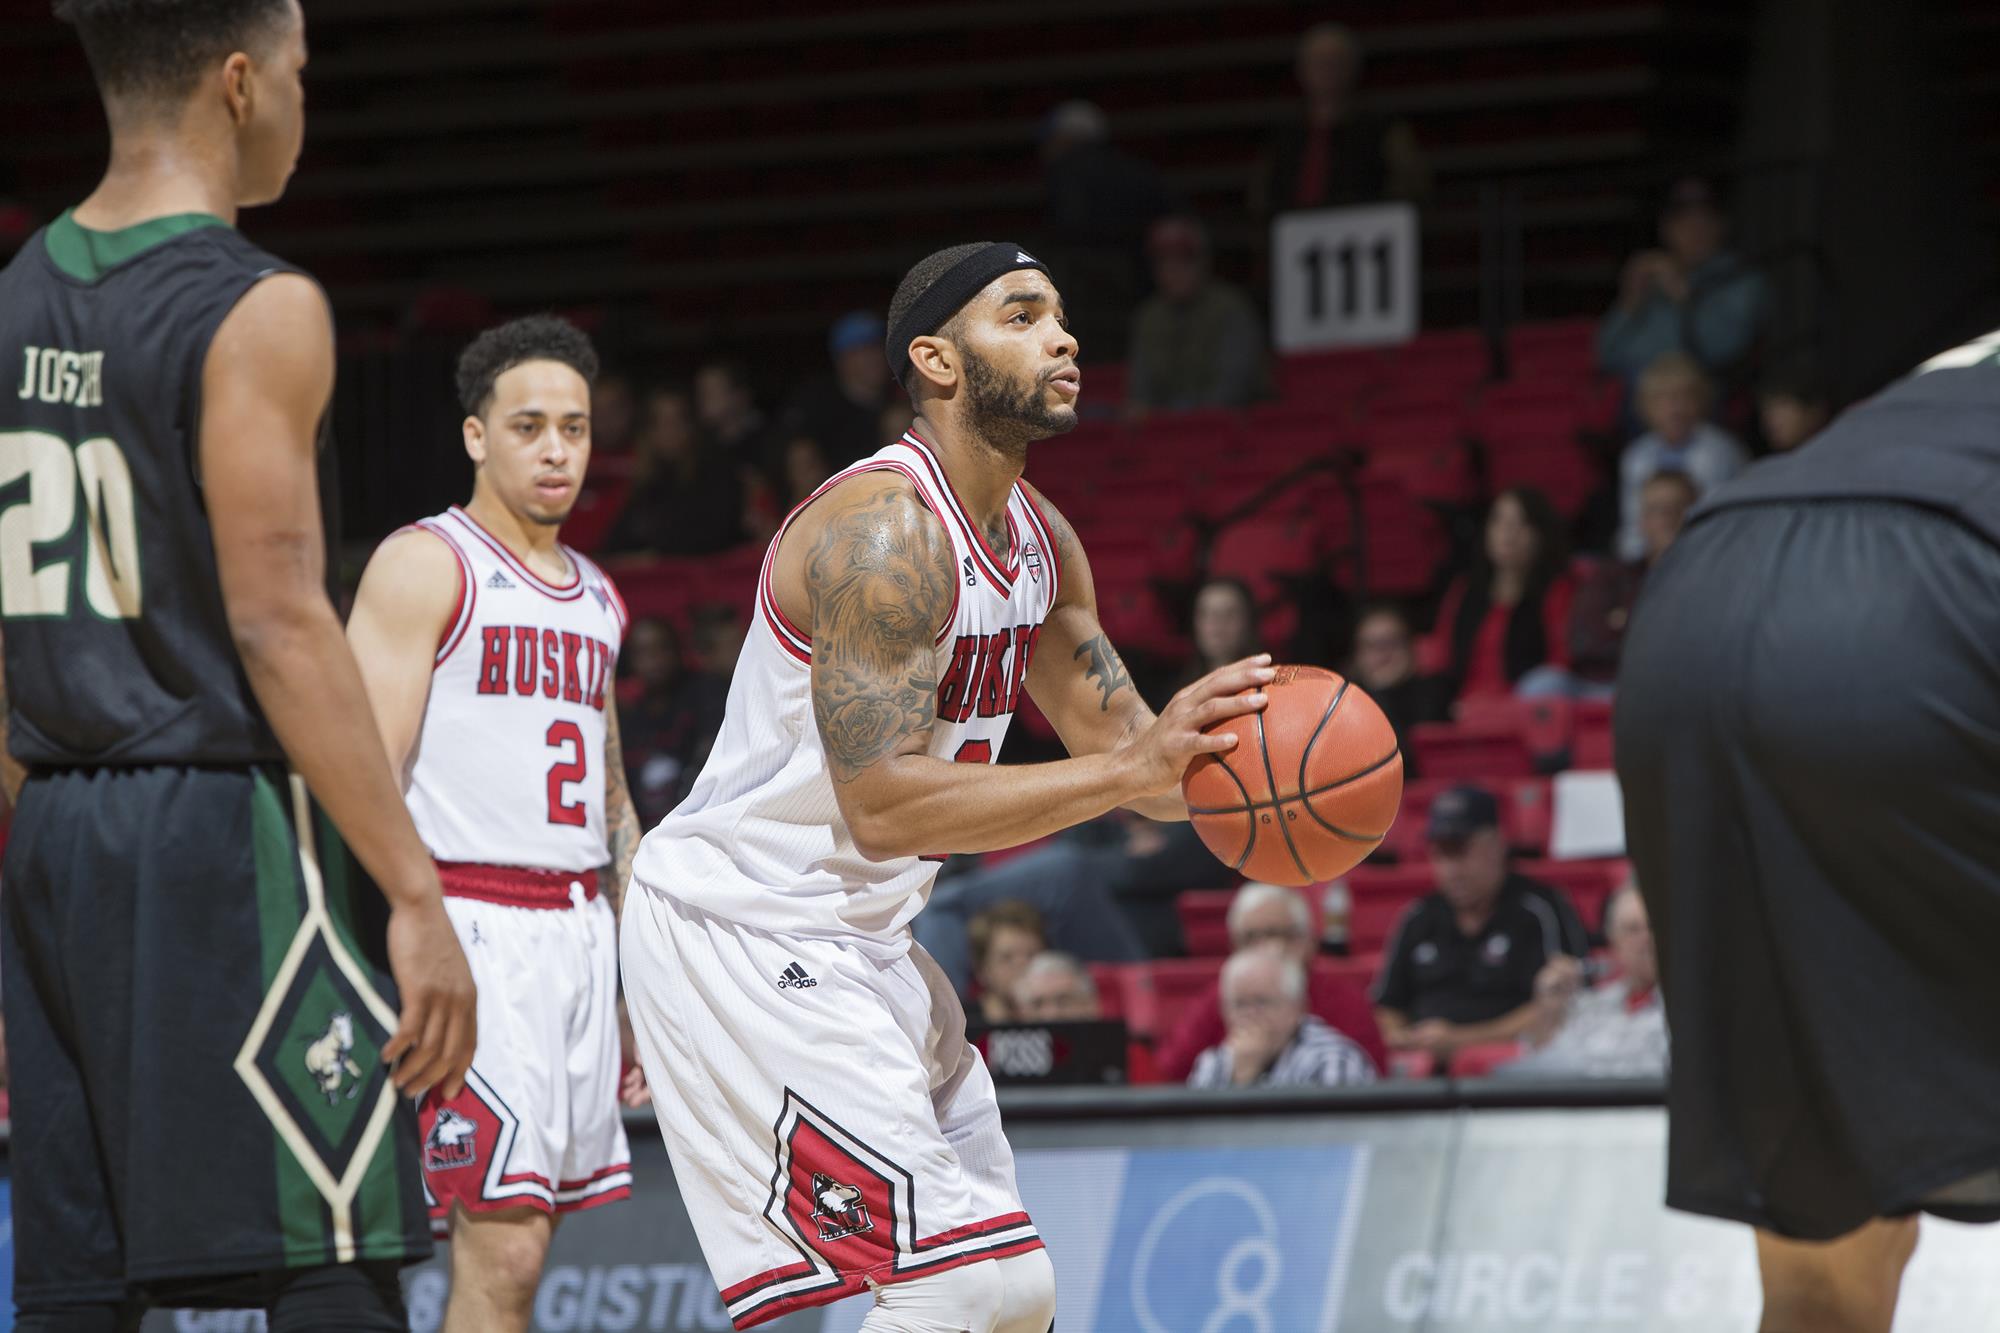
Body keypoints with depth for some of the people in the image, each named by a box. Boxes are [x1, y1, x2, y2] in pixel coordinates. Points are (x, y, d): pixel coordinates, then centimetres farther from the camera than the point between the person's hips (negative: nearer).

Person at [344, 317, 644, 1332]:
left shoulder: (596, 595, 20)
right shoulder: (425, 566, -4)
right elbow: (366, 778, -11)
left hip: (578, 933, 8)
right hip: (471, 925, -8)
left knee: (521, 1242, 6)